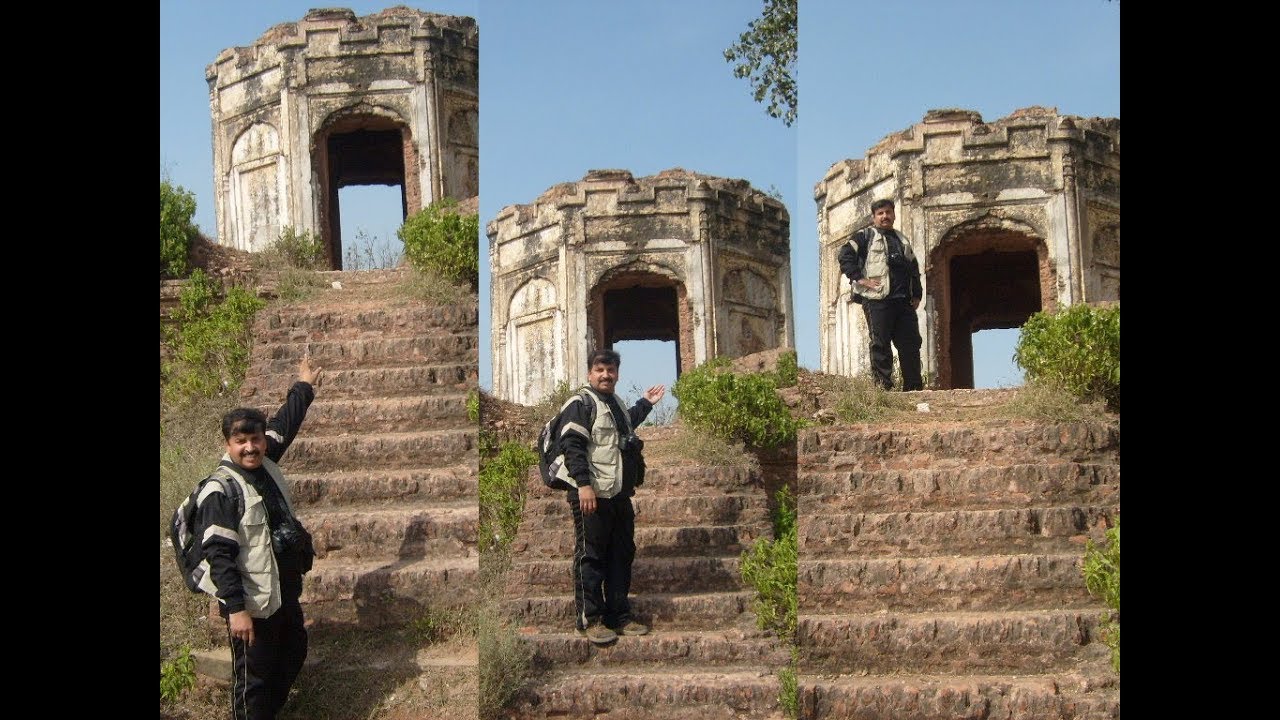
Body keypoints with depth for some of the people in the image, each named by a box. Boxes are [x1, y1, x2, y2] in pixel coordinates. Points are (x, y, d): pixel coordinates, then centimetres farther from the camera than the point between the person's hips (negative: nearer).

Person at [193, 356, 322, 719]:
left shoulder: (265, 465, 2)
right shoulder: (220, 492, -20)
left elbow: (284, 425, 20)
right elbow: (219, 555, -23)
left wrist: (304, 387, 32)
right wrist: (236, 609, -27)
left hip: (285, 593, 9)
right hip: (251, 603, -9)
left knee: (293, 655, 23)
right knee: (253, 678, 1)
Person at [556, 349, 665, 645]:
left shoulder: (615, 404, 20)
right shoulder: (580, 404, -7)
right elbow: (572, 446, -18)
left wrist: (645, 404, 41)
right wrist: (583, 484, -26)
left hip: (620, 496, 9)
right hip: (592, 496, -9)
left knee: (622, 556, 12)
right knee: (590, 557, -3)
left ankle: (619, 616, 20)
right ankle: (590, 620, 2)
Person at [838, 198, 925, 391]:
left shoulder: (902, 240, 25)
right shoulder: (865, 236, 6)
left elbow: (914, 268, 29)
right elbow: (845, 255, -6)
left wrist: (917, 294, 18)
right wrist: (859, 278, -13)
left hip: (904, 301, 6)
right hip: (877, 299, -6)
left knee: (911, 344, 4)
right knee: (880, 344, -6)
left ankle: (914, 387, 8)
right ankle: (883, 386, -4)